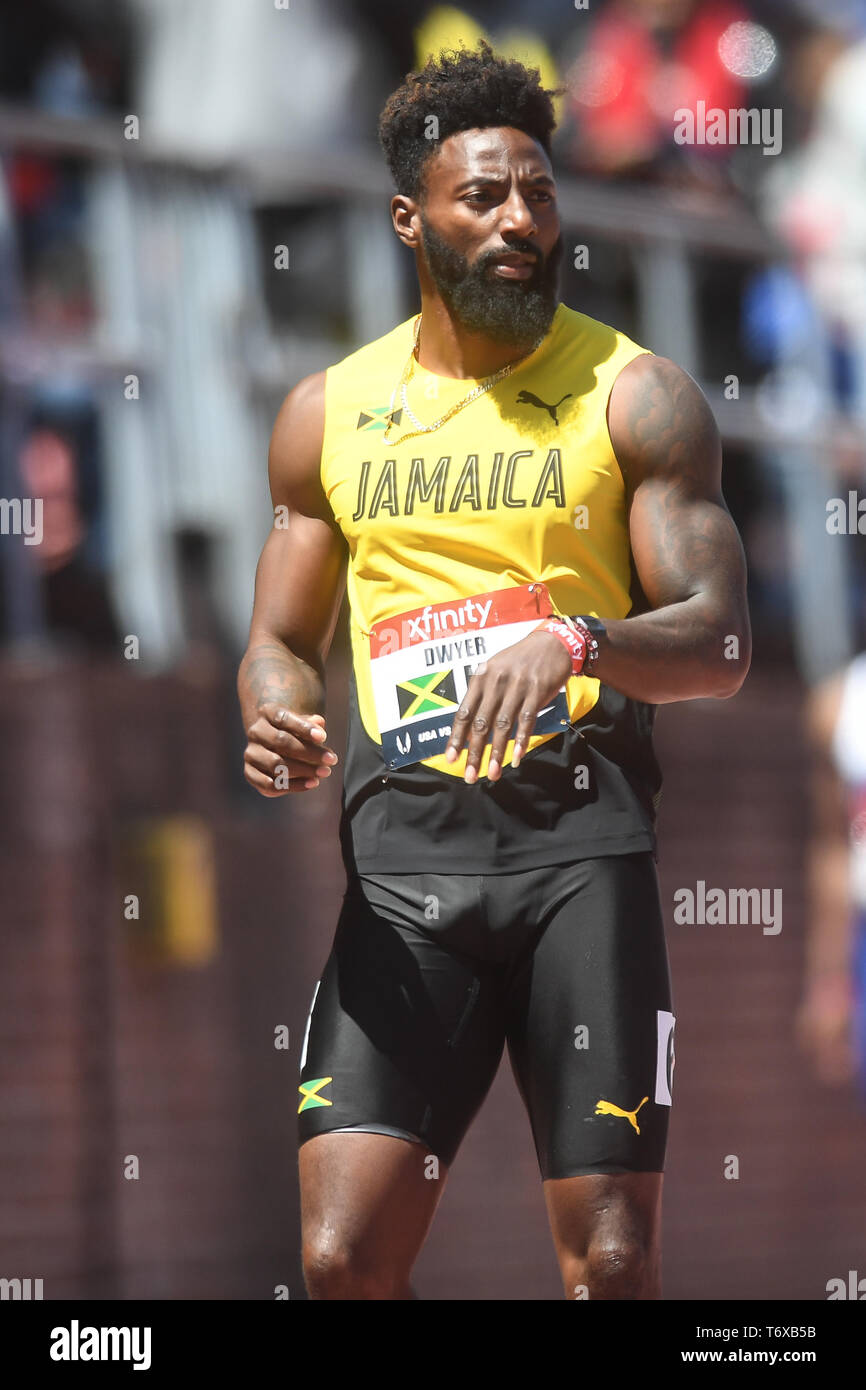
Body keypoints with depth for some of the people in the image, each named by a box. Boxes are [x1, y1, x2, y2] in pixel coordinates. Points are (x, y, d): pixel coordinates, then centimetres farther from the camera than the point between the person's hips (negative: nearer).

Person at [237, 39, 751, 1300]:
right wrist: (282, 722, -3)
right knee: (345, 1257, -9)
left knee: (611, 1262, -6)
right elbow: (282, 641, 21)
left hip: (580, 839, -2)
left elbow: (720, 641, -3)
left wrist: (576, 642, -24)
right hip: (404, 855, 2)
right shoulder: (331, 413, 14)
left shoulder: (634, 396, 4)